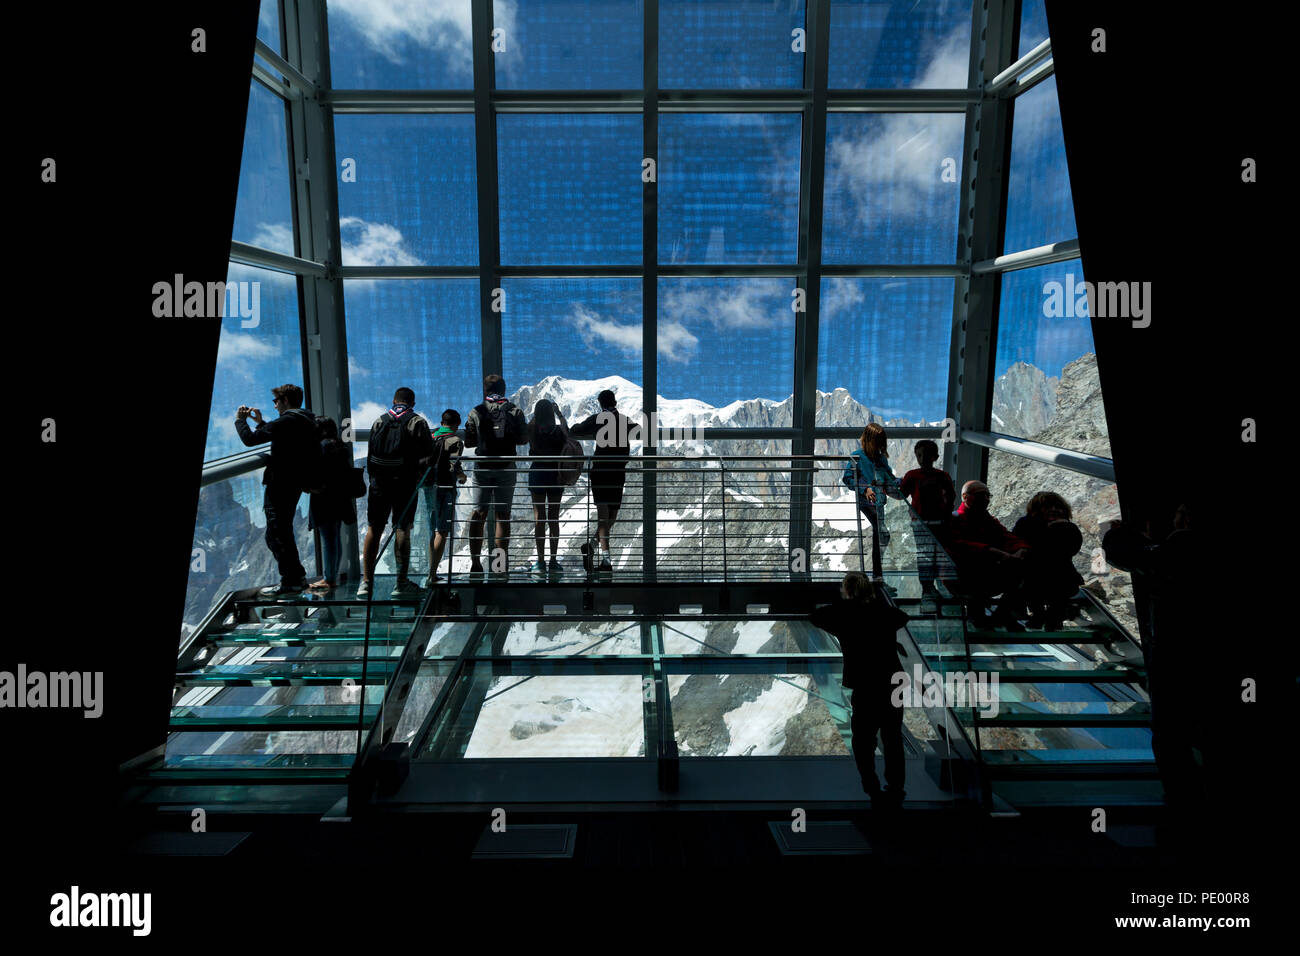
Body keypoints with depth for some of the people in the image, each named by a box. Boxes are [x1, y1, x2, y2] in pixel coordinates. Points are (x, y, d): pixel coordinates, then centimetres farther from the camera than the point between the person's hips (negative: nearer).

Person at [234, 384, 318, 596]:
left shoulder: (288, 421, -18)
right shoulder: (307, 421, 13)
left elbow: (250, 439, -16)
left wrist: (240, 420, 1)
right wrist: (260, 421, 25)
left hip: (279, 486, -10)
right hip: (295, 485, 10)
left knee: (276, 535, -2)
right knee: (283, 533, 20)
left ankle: (290, 582, 3)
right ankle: (297, 577, 26)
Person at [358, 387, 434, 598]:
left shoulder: (379, 421, 10)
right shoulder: (417, 422, -1)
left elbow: (370, 455, 11)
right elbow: (427, 456, -7)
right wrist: (419, 474, 9)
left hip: (378, 483, 3)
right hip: (405, 484, -3)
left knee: (373, 530, 8)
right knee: (402, 530, 0)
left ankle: (367, 581, 7)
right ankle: (401, 583, 2)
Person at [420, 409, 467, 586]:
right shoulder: (456, 440, -7)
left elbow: (419, 463, 10)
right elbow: (454, 466, -16)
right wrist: (462, 476, 4)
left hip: (428, 488, 6)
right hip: (445, 488, -6)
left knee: (434, 531, 16)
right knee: (442, 533, -4)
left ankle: (432, 573, 19)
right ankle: (432, 575, -11)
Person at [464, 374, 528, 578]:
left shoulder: (477, 412, -2)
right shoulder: (514, 411, 0)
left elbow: (468, 442, -1)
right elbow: (523, 439, 1)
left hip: (483, 468, 0)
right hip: (506, 468, 0)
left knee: (478, 514, 8)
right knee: (503, 515, 5)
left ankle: (475, 561, 7)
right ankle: (501, 560, 4)